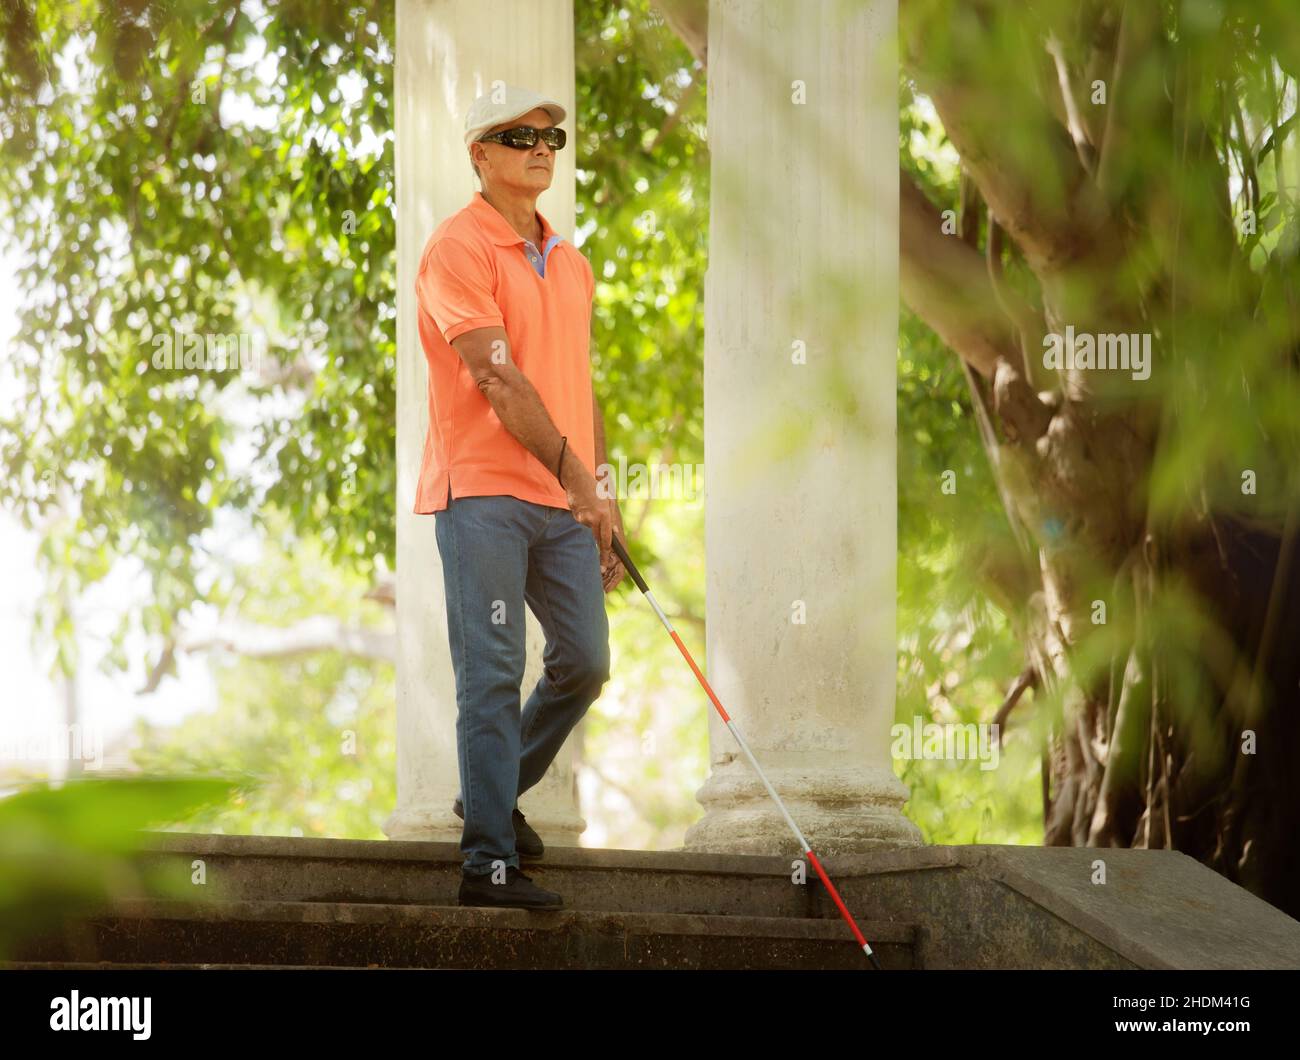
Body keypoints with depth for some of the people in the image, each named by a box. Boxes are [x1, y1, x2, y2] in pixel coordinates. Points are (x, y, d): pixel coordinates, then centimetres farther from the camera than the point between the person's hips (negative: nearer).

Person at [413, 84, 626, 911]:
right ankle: (488, 861, -7)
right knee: (492, 674, -8)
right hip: (483, 492, -7)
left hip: (565, 500, 7)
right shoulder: (459, 248, -7)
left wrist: (602, 488, 16)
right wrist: (575, 475, -21)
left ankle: (498, 793, 29)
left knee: (585, 661, 7)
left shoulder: (571, 262, 17)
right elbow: (498, 378, -16)